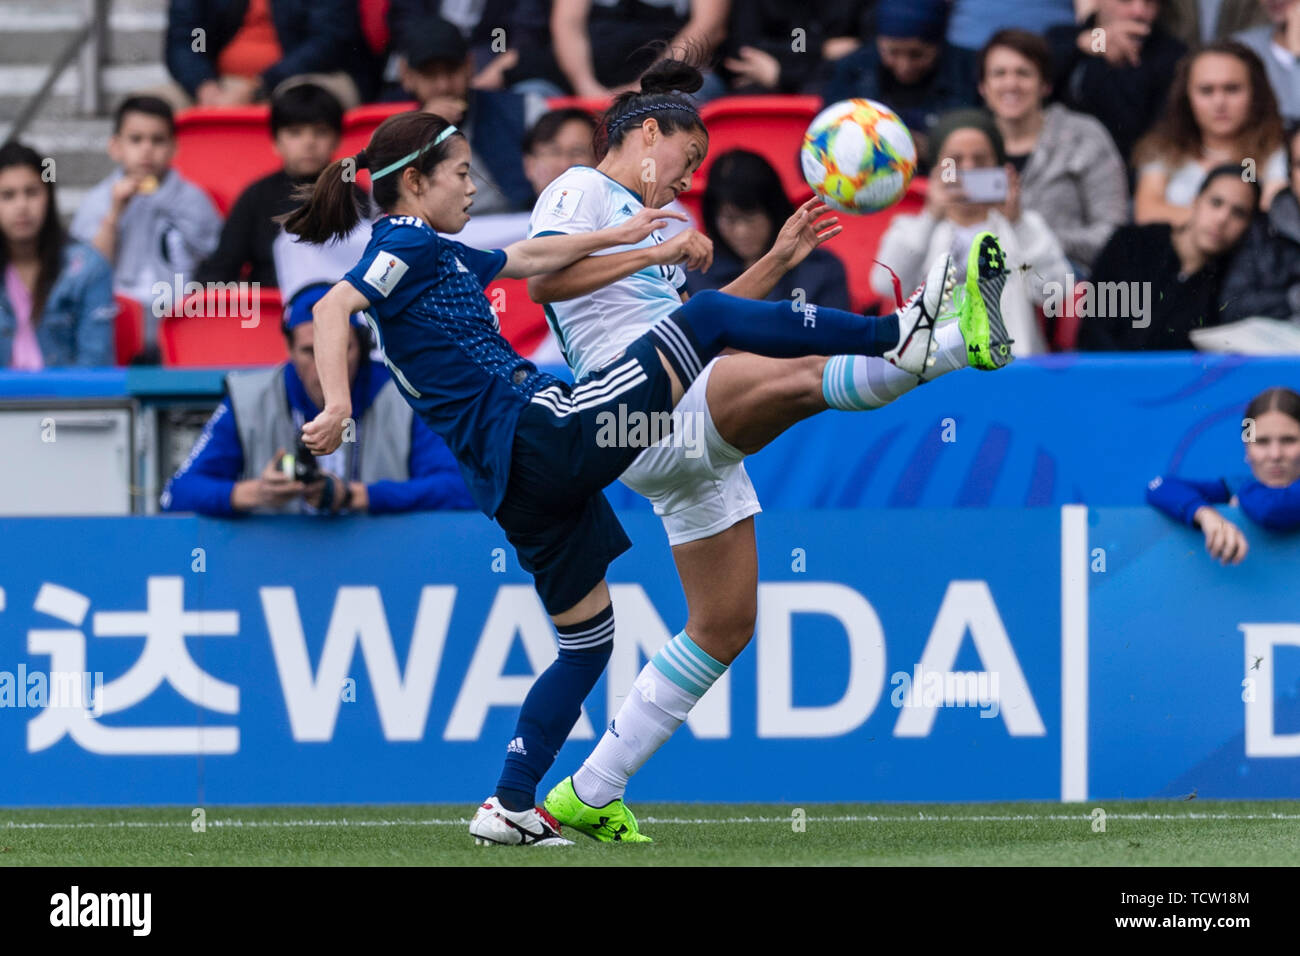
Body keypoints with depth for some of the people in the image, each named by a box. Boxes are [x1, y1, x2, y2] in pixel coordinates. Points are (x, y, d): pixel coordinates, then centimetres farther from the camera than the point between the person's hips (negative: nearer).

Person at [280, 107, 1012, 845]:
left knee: (588, 639, 20)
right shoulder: (408, 248, -6)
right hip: (543, 429, -10)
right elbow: (333, 308, -22)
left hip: (519, 476, 10)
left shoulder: (437, 254, 20)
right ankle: (898, 336, -7)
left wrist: (619, 237, 34)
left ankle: (511, 807, 17)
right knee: (706, 319, -8)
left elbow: (524, 258, 33)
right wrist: (340, 407, -37)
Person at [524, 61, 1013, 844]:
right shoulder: (582, 191, 1)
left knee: (725, 625, 9)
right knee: (803, 376, -33)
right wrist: (652, 249, -18)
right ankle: (959, 339, -59)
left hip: (692, 443, 10)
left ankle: (589, 794, 12)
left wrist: (775, 263, 29)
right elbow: (542, 278, -17)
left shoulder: (643, 215, 29)